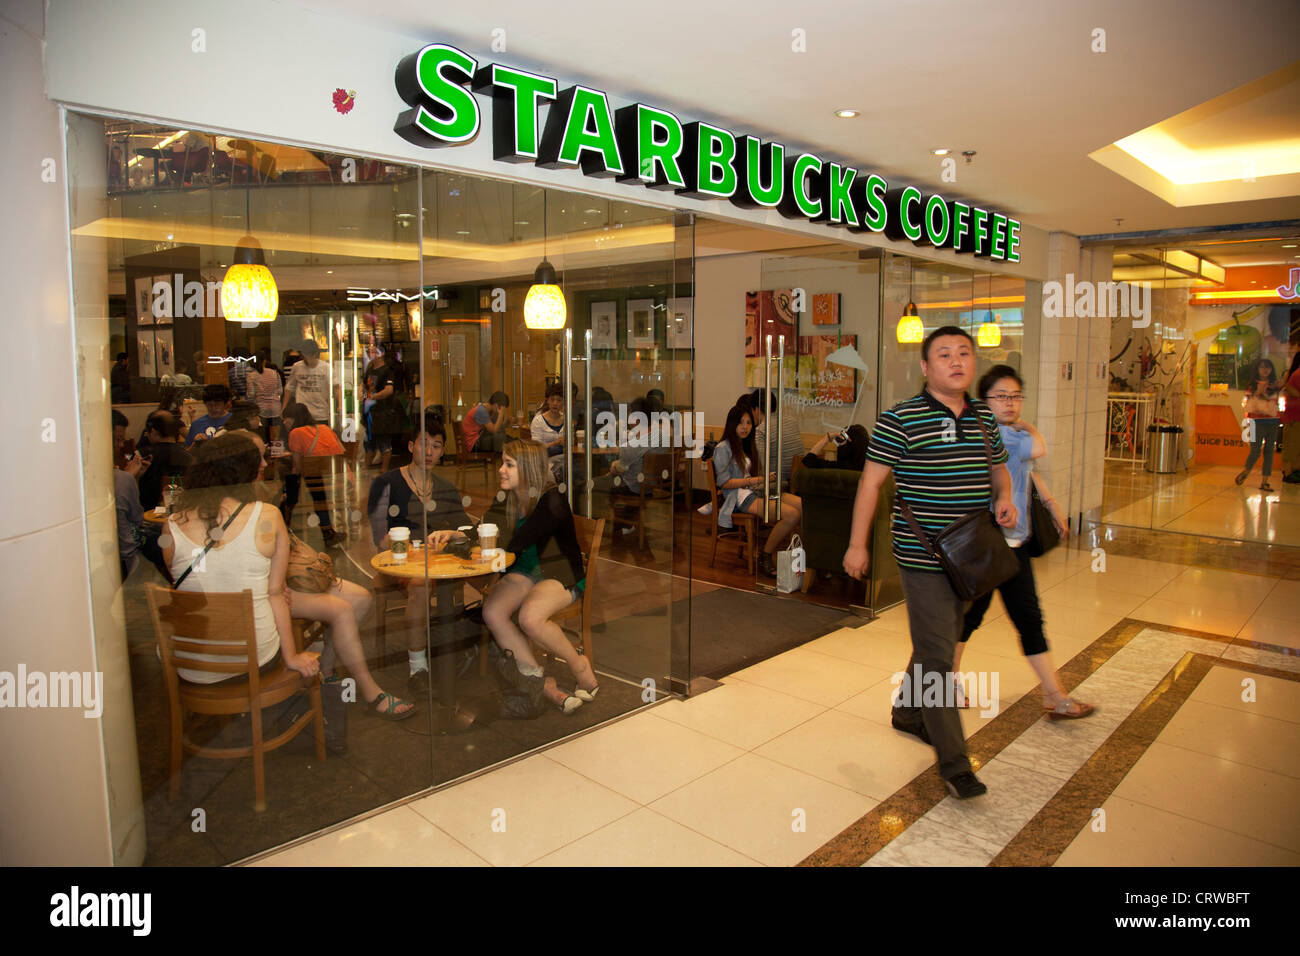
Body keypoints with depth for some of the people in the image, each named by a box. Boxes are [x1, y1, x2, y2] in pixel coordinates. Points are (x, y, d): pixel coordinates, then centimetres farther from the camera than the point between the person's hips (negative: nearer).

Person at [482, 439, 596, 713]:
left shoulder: (552, 501, -19)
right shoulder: (507, 500, 5)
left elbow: (512, 544, -24)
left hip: (562, 576, -7)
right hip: (525, 573, 7)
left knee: (529, 617, -33)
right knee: (492, 611, -22)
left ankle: (580, 665, -5)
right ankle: (540, 682, -12)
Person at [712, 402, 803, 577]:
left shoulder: (752, 446, 23)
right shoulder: (723, 448, -1)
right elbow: (724, 483, -8)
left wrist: (768, 477, -3)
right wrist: (755, 480, -13)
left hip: (758, 491, 8)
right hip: (740, 497, -8)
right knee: (792, 515, -28)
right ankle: (765, 557, -14)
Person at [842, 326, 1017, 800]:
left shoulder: (984, 418, 9)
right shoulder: (901, 419, -11)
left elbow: (999, 469, 23)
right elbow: (871, 481, -9)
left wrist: (1004, 499, 0)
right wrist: (857, 545, -9)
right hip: (923, 558, -7)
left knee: (937, 643, 20)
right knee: (937, 655, -4)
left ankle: (907, 712, 42)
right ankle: (954, 763, 4)